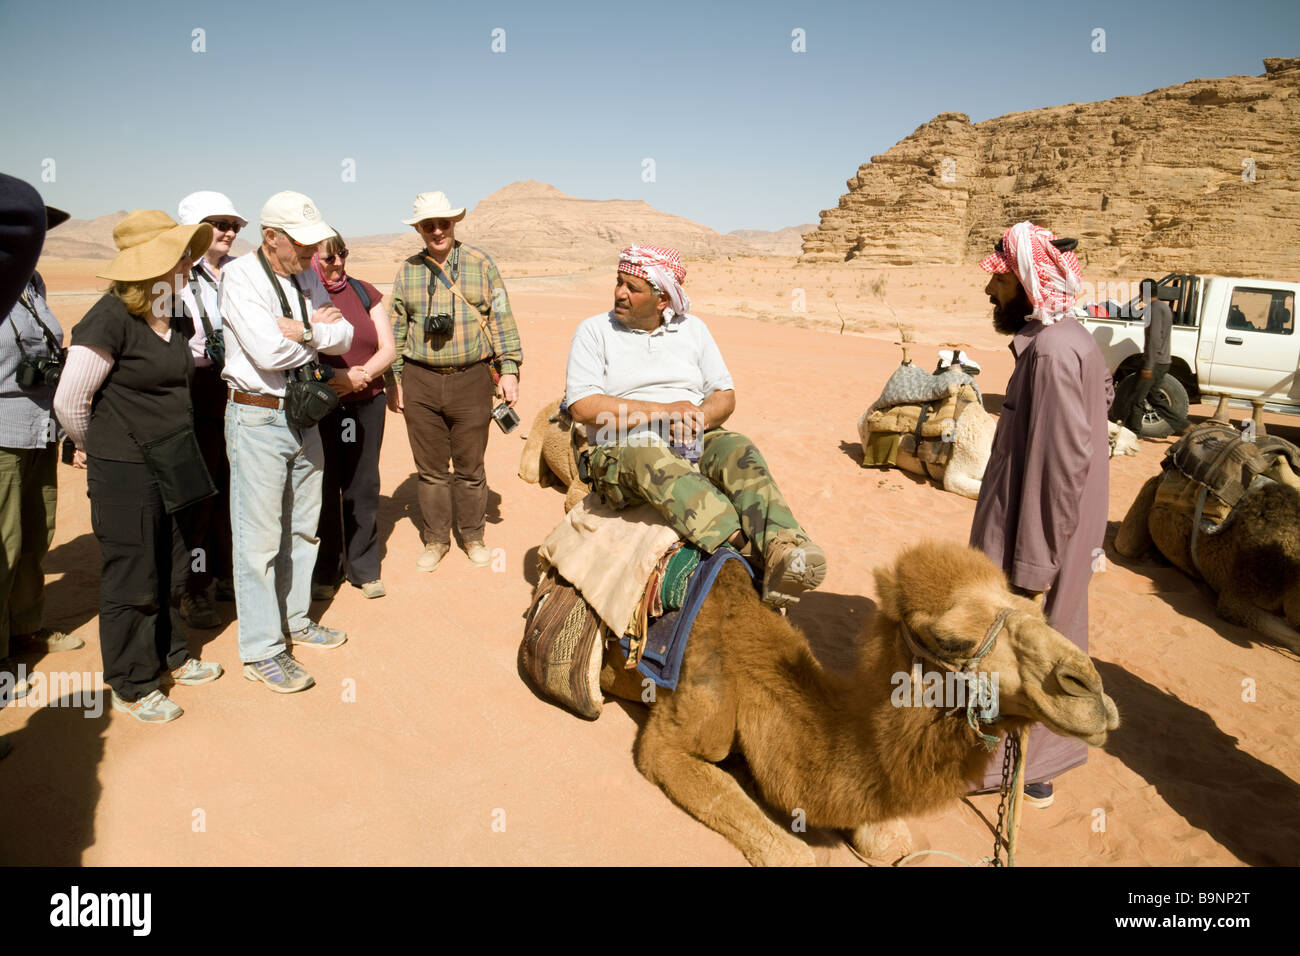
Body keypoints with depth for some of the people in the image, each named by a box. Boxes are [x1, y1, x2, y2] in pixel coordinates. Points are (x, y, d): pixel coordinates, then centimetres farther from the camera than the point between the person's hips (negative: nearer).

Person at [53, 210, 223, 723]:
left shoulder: (174, 320, 7)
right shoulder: (111, 319, -18)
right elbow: (70, 400, -13)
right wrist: (95, 448, 2)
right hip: (125, 473, -7)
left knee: (169, 568, 19)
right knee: (131, 580, 4)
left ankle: (170, 655, 37)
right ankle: (131, 686, 19)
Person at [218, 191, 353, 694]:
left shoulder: (307, 277, 9)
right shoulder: (239, 278, -13)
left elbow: (343, 337, 1)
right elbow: (269, 351, -24)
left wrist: (303, 330, -16)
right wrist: (319, 332, -9)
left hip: (304, 415, 7)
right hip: (258, 418, -7)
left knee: (303, 526, 16)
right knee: (260, 536, -2)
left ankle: (294, 619, 33)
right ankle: (261, 651, 8)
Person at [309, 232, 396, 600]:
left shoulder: (364, 292, 11)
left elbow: (388, 348, 7)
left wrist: (361, 375, -10)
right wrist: (336, 375, -17)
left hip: (366, 405, 3)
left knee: (363, 486, 6)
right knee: (323, 490, 4)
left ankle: (364, 568, 20)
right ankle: (323, 573, 18)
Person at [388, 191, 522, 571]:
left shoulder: (481, 264, 2)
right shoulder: (407, 271, 8)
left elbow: (501, 319, 2)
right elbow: (396, 328, 12)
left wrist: (509, 369, -5)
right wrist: (393, 379, 8)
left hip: (471, 379, -2)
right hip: (420, 382, 2)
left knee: (470, 467, 7)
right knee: (430, 468, 9)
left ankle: (473, 537, 24)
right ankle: (435, 540, 23)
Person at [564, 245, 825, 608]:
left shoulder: (693, 328, 15)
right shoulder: (594, 332, 5)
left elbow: (725, 396, 13)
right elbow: (582, 406, -9)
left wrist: (699, 416, -12)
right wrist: (664, 410, -13)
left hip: (696, 442, 3)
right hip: (622, 447, -3)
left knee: (739, 451, -28)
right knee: (649, 460, -38)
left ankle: (782, 549, -50)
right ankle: (738, 542, -54)